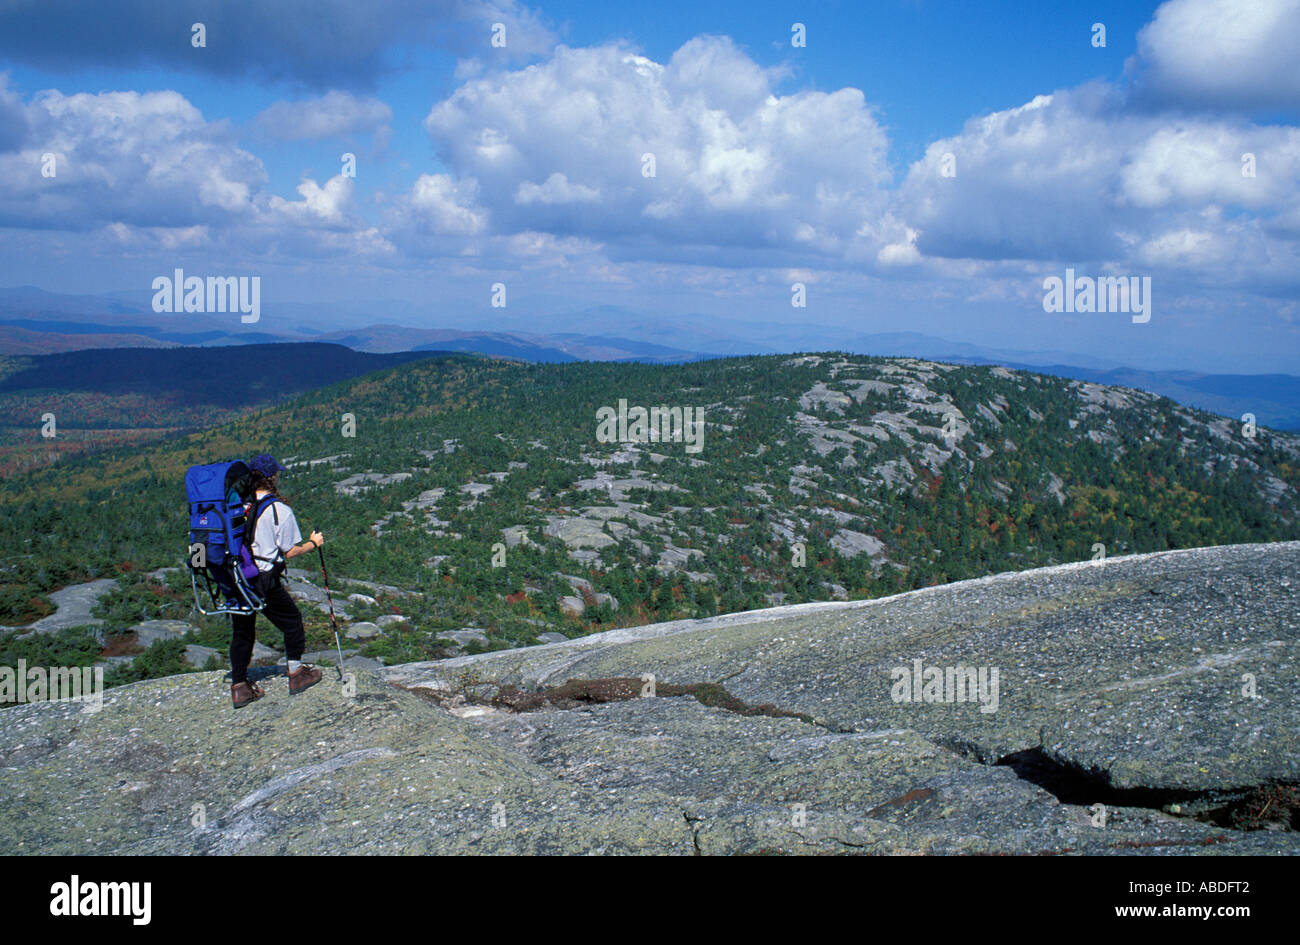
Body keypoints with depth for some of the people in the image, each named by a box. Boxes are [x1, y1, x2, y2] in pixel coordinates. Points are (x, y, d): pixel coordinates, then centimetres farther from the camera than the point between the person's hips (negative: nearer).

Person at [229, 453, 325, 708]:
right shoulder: (280, 510, -11)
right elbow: (290, 551, -6)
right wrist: (313, 543, 11)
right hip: (264, 579, -5)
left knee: (241, 630, 15)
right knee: (292, 620, 16)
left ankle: (239, 686, 15)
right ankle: (296, 673, 21)